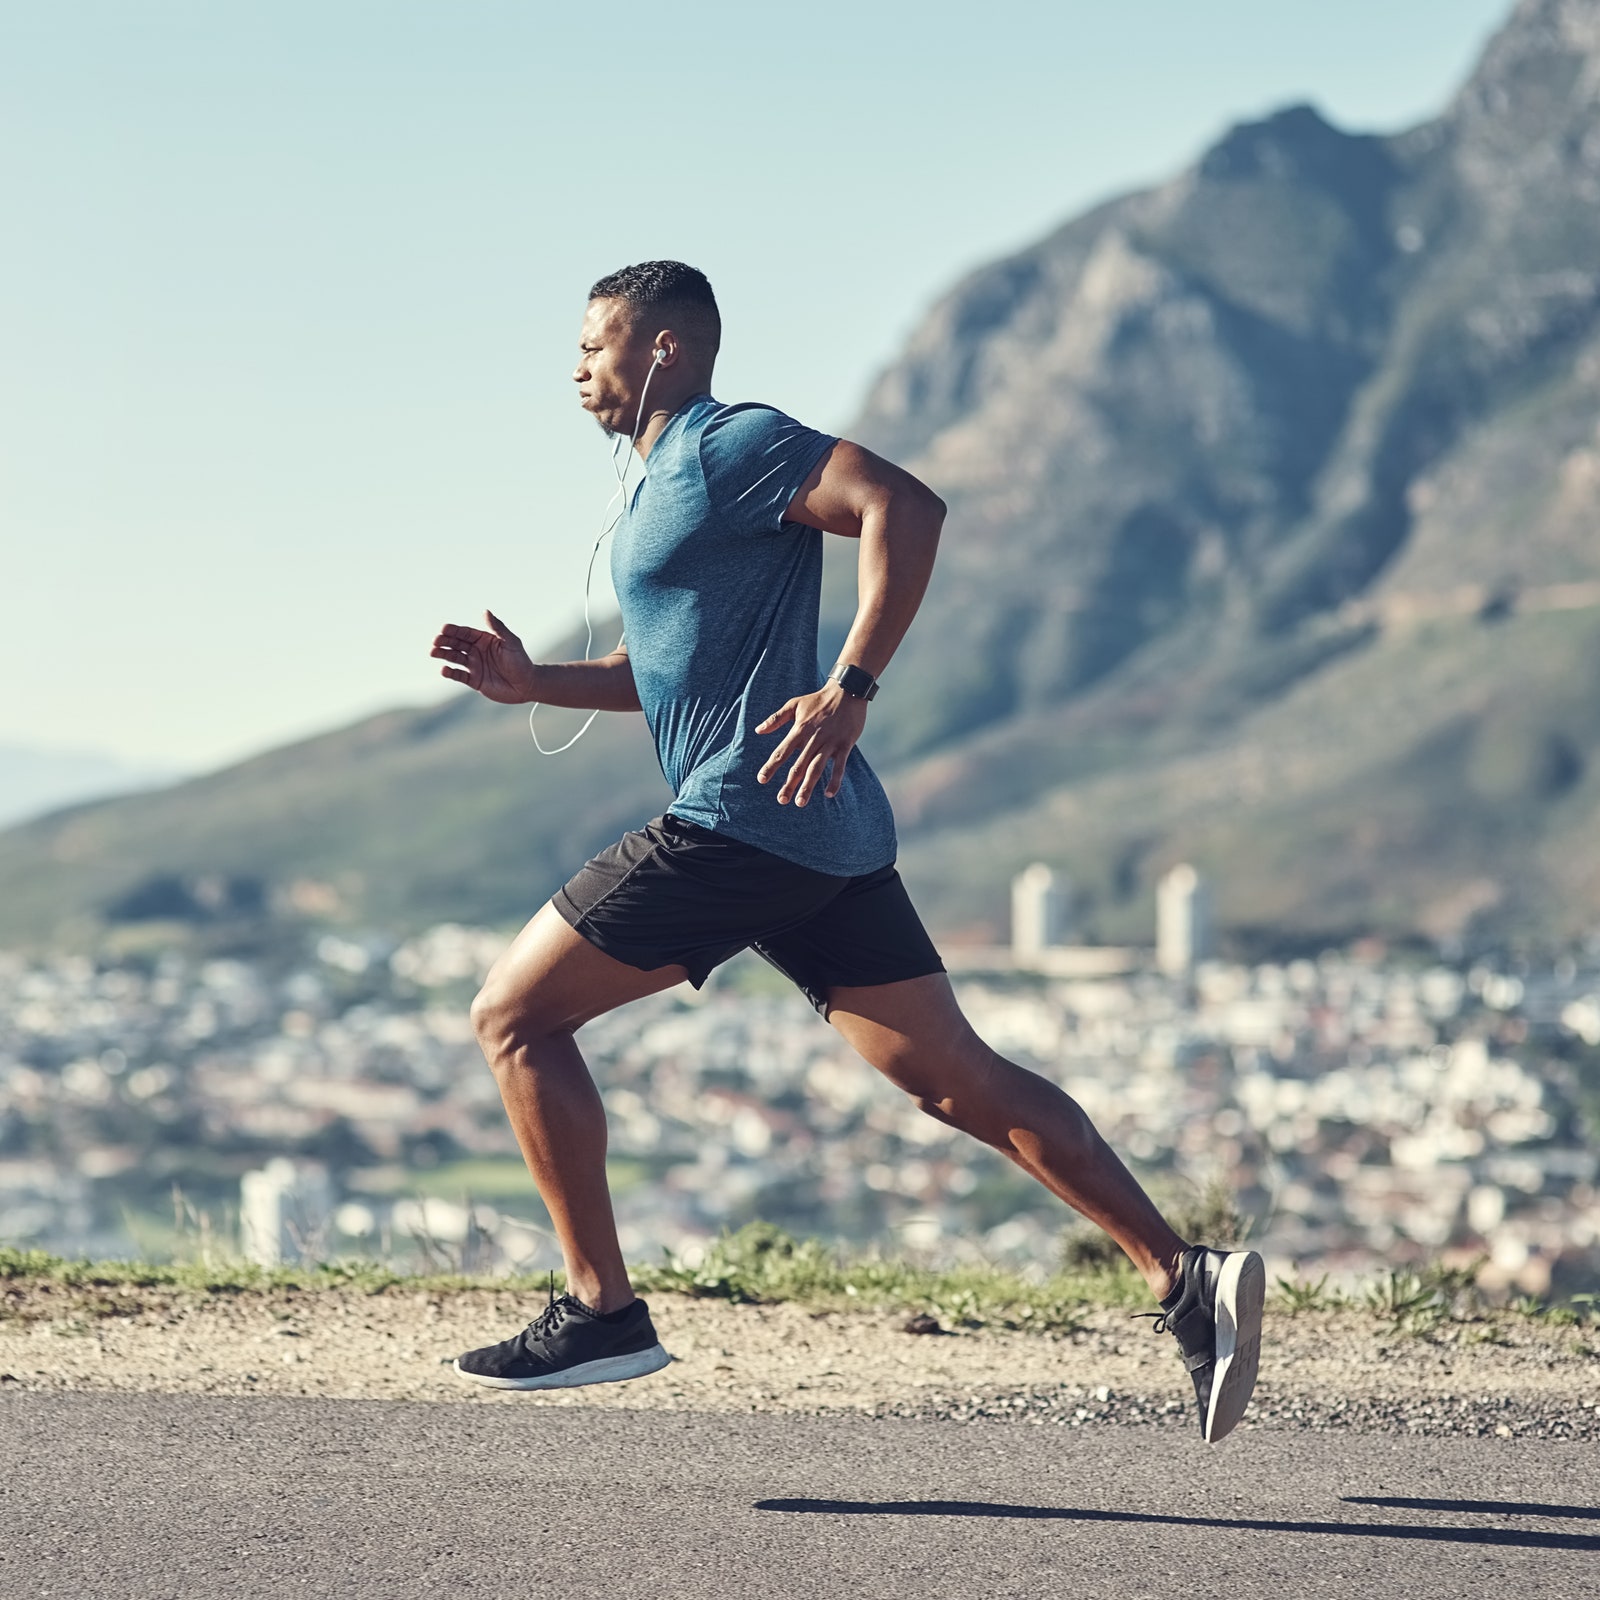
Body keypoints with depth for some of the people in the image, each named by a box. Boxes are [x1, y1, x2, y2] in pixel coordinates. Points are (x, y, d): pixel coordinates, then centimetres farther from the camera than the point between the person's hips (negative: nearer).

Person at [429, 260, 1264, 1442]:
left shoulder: (725, 446, -6)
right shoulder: (672, 480, 24)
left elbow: (903, 503, -20)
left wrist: (851, 689, -24)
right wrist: (534, 682, 20)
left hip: (744, 816, -10)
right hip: (825, 841, 10)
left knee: (516, 1015, -2)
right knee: (957, 1079, 5)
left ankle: (600, 1309, -1)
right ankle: (1185, 1278, -2)